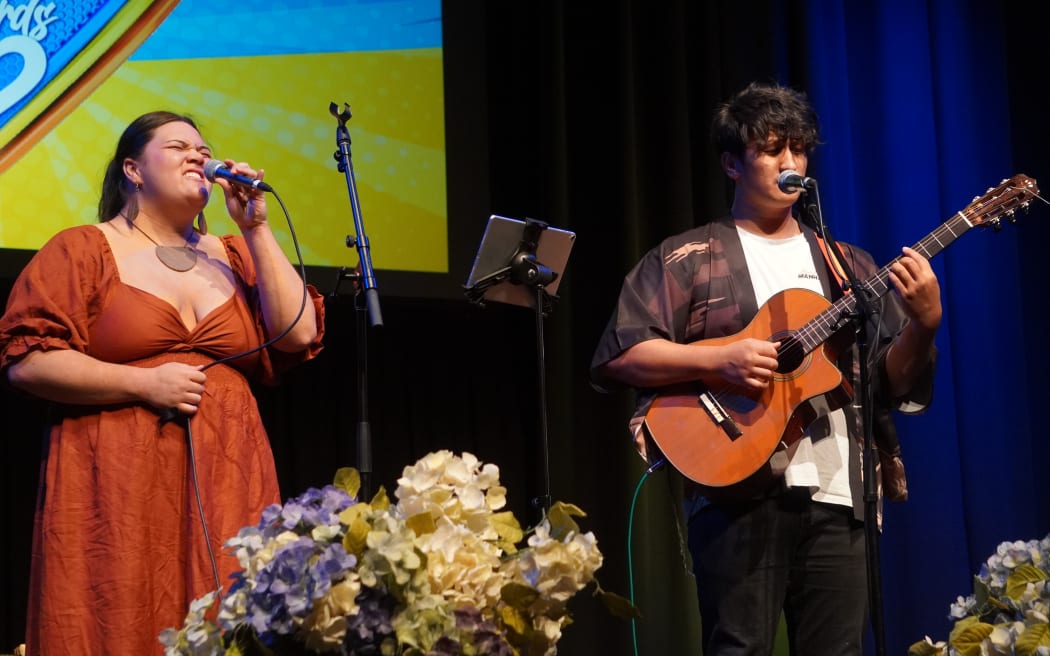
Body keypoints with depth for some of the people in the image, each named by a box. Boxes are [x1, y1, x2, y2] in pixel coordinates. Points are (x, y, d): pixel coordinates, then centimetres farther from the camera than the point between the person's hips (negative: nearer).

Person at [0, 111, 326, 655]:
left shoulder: (233, 256, 17)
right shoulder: (83, 251, 4)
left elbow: (298, 334, 4)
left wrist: (255, 229, 2)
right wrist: (144, 384, -11)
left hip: (226, 487, 4)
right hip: (119, 487, -3)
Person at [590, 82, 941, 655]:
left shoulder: (846, 266, 17)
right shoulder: (686, 259, 5)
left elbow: (895, 382, 13)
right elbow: (614, 357, -4)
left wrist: (924, 325, -8)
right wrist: (721, 358, -16)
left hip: (834, 497, 4)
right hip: (738, 492, -4)